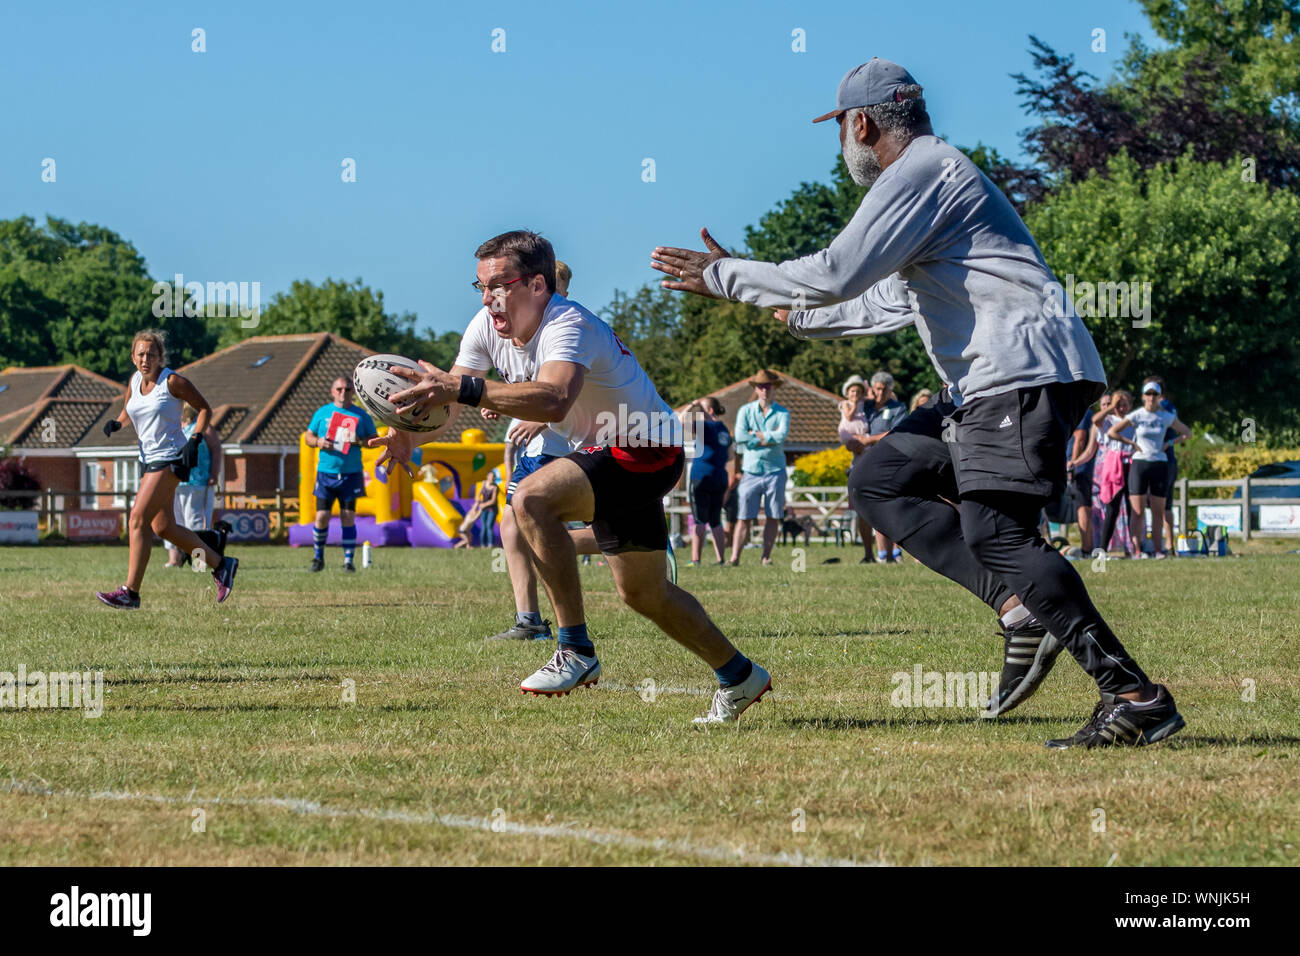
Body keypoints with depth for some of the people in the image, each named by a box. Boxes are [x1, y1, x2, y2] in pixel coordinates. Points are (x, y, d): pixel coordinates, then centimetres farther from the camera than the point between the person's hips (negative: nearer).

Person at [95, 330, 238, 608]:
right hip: (148, 460, 8)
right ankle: (221, 564, 27)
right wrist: (116, 422, 0)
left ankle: (130, 592, -15)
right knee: (163, 527, 12)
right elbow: (127, 411, 23)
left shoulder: (173, 382, -11)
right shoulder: (134, 381, 7)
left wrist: (195, 440, -17)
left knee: (138, 520, -16)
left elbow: (205, 408, -4)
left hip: (170, 459, -8)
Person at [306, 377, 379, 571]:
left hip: (351, 474, 0)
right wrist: (318, 442, -9)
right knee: (322, 516, -4)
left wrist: (359, 441, -12)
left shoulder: (361, 416, 5)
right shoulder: (322, 413, 7)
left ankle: (348, 560, 4)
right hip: (326, 473, 1)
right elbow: (308, 437, 12)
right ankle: (318, 558, 13)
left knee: (348, 517, -2)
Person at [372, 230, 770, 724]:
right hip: (601, 452, 10)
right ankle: (740, 677, 36)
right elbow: (445, 394, -3)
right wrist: (410, 430, -25)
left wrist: (465, 390, -57)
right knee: (642, 592, 17)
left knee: (532, 497, -31)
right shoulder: (488, 326, -4)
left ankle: (576, 651, -23)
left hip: (648, 449, -10)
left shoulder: (568, 326, -30)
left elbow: (553, 401, -50)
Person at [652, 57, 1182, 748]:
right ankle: (1020, 608, -7)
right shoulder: (933, 175, 28)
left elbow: (836, 275, -13)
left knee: (995, 531, -20)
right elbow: (890, 303, 38)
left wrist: (725, 276, -2)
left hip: (1024, 368, -10)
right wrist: (797, 319, 48)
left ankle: (1133, 695, -26)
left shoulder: (920, 169, -5)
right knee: (878, 479, 10)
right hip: (987, 388, 10)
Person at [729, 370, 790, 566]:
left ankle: (766, 557, 7)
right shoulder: (745, 411, 6)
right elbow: (740, 438, -8)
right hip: (751, 470, -1)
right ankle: (734, 557, -5)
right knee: (744, 518, -4)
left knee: (773, 517, 0)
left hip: (775, 470, 1)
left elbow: (782, 436, -13)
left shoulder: (782, 413, 5)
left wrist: (754, 435, -9)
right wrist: (770, 438, -7)